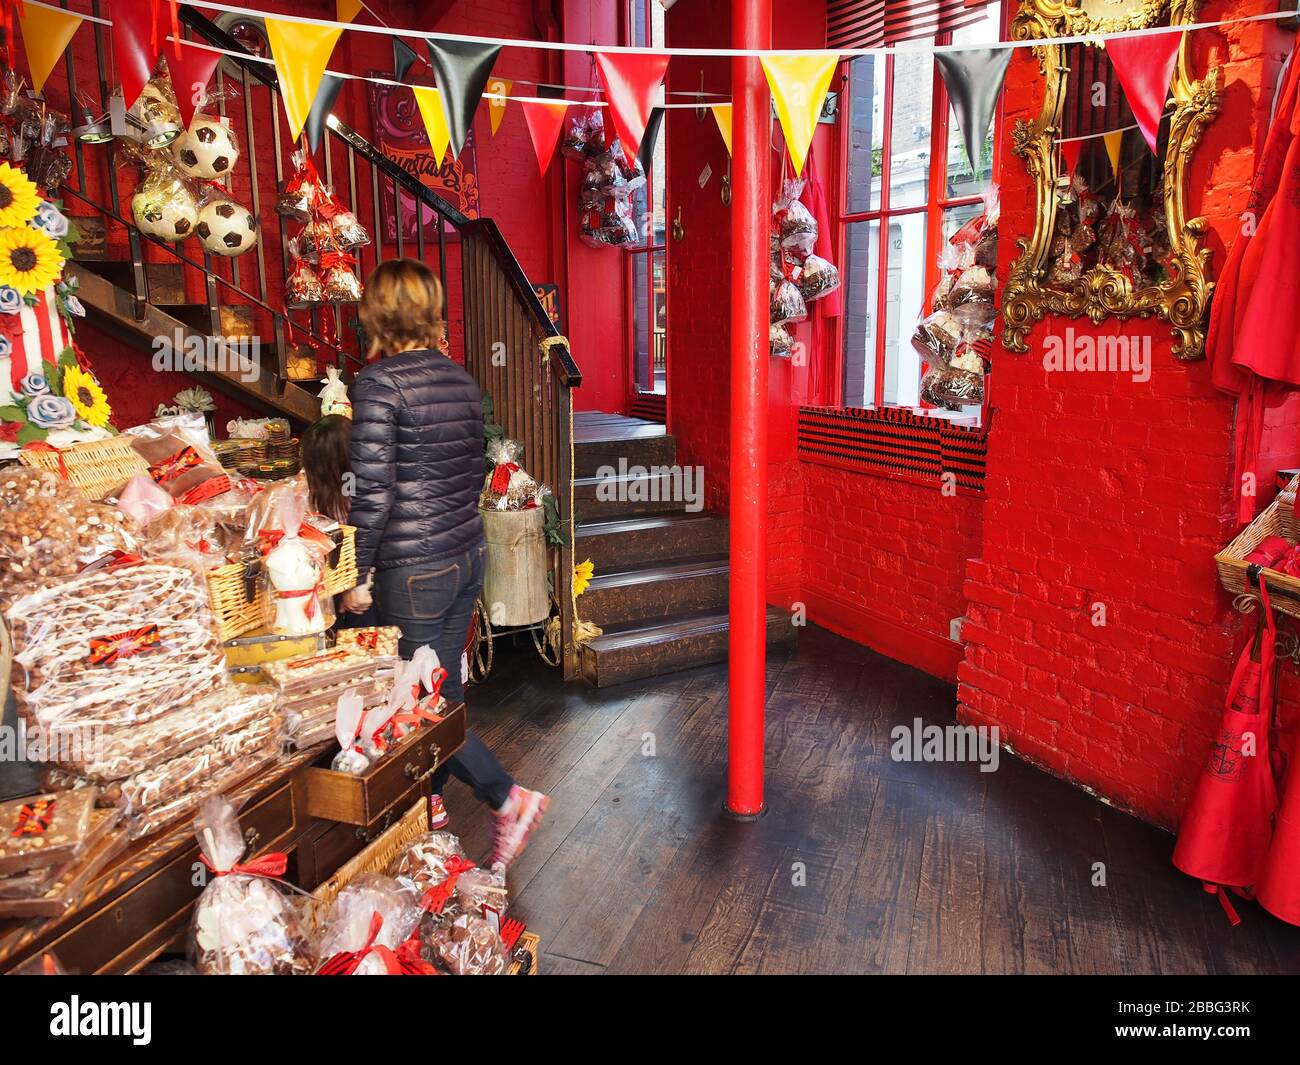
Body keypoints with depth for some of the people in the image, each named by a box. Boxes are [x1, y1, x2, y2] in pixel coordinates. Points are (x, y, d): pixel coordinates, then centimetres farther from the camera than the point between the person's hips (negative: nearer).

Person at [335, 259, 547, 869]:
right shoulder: (461, 380, 7)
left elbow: (372, 491, -18)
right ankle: (429, 800, 35)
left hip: (412, 569, -8)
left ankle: (509, 799, 4)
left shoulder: (377, 384, -14)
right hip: (468, 555, 8)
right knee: (442, 689, 18)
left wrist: (356, 574, -10)